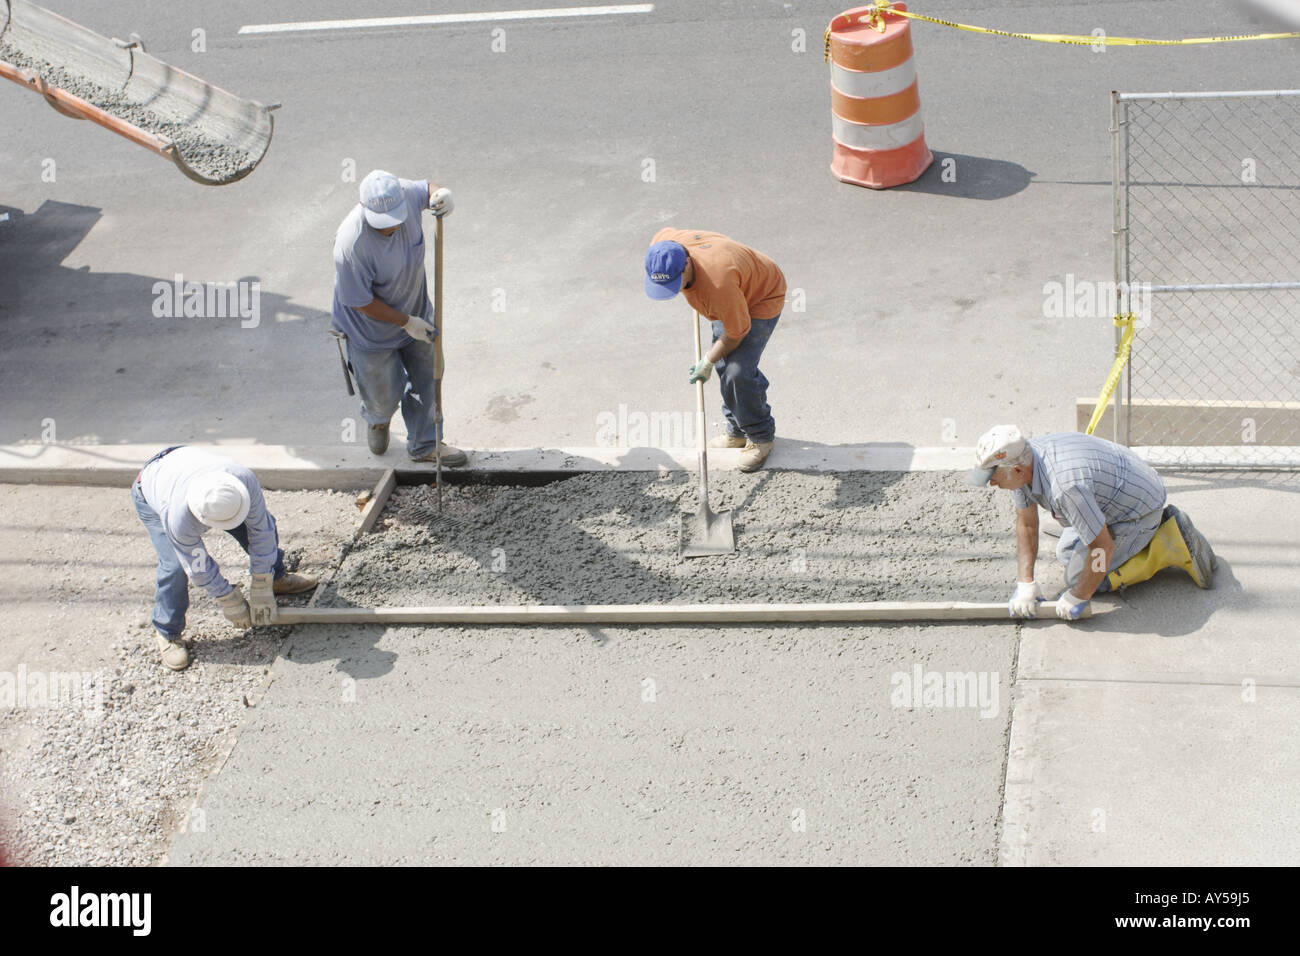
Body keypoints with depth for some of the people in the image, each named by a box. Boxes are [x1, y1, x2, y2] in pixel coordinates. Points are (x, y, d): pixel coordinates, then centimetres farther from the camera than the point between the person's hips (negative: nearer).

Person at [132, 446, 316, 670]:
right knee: (174, 567, -22)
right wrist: (229, 601, -15)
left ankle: (276, 578, 31)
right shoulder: (178, 519, -46)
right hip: (151, 495, -5)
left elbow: (261, 529, -23)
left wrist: (262, 588, -16)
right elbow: (198, 567, -28)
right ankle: (167, 634, 0)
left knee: (263, 523, 3)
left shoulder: (245, 480, -38)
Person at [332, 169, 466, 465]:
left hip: (416, 313, 5)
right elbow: (361, 302, -27)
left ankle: (425, 444, 40)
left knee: (428, 375, 18)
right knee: (384, 395, 17)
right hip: (372, 327, -5)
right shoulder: (351, 244, -40)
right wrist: (406, 322, -19)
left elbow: (426, 187, 2)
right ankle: (377, 419, 55)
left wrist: (440, 194, -24)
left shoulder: (405, 194, -25)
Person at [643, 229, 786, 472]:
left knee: (738, 371, -15)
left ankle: (761, 437, 5)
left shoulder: (718, 284, -46)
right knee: (724, 367, 11)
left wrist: (708, 362, -13)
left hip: (761, 299, -8)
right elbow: (667, 232, 3)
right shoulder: (661, 247, -26)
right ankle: (737, 432, 29)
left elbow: (737, 331, -29)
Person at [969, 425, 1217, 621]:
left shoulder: (1065, 486, -41)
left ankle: (1172, 545, -1)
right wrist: (1025, 583, -8)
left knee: (1078, 577, -3)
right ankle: (1153, 527, 20)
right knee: (1066, 553, 21)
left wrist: (1078, 598, -20)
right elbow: (1026, 525, 0)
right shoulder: (1023, 459, -13)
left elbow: (1103, 547, -32)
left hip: (1139, 510, -9)